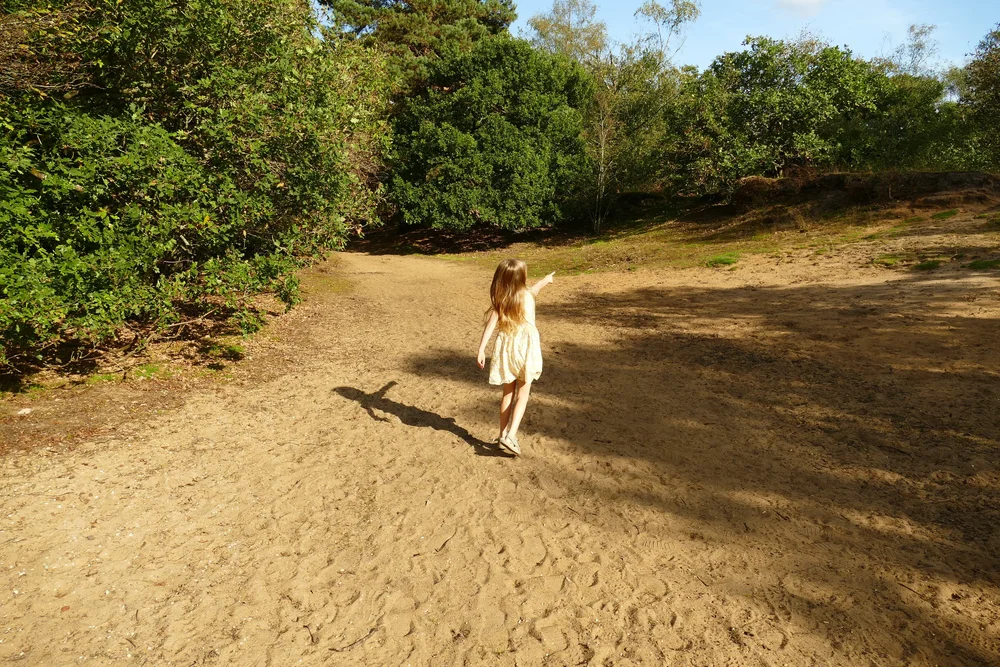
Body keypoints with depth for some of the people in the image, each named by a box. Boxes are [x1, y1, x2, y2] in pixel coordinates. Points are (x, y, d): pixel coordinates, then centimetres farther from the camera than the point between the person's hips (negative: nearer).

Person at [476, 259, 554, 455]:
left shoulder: (499, 299, -3)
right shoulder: (527, 295, -5)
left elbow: (490, 324, -13)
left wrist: (481, 350, -15)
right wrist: (545, 280, 39)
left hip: (505, 346, 3)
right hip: (525, 345, -3)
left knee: (508, 392, 15)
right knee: (523, 393, 2)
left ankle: (503, 435, 21)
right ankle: (511, 435, -13)